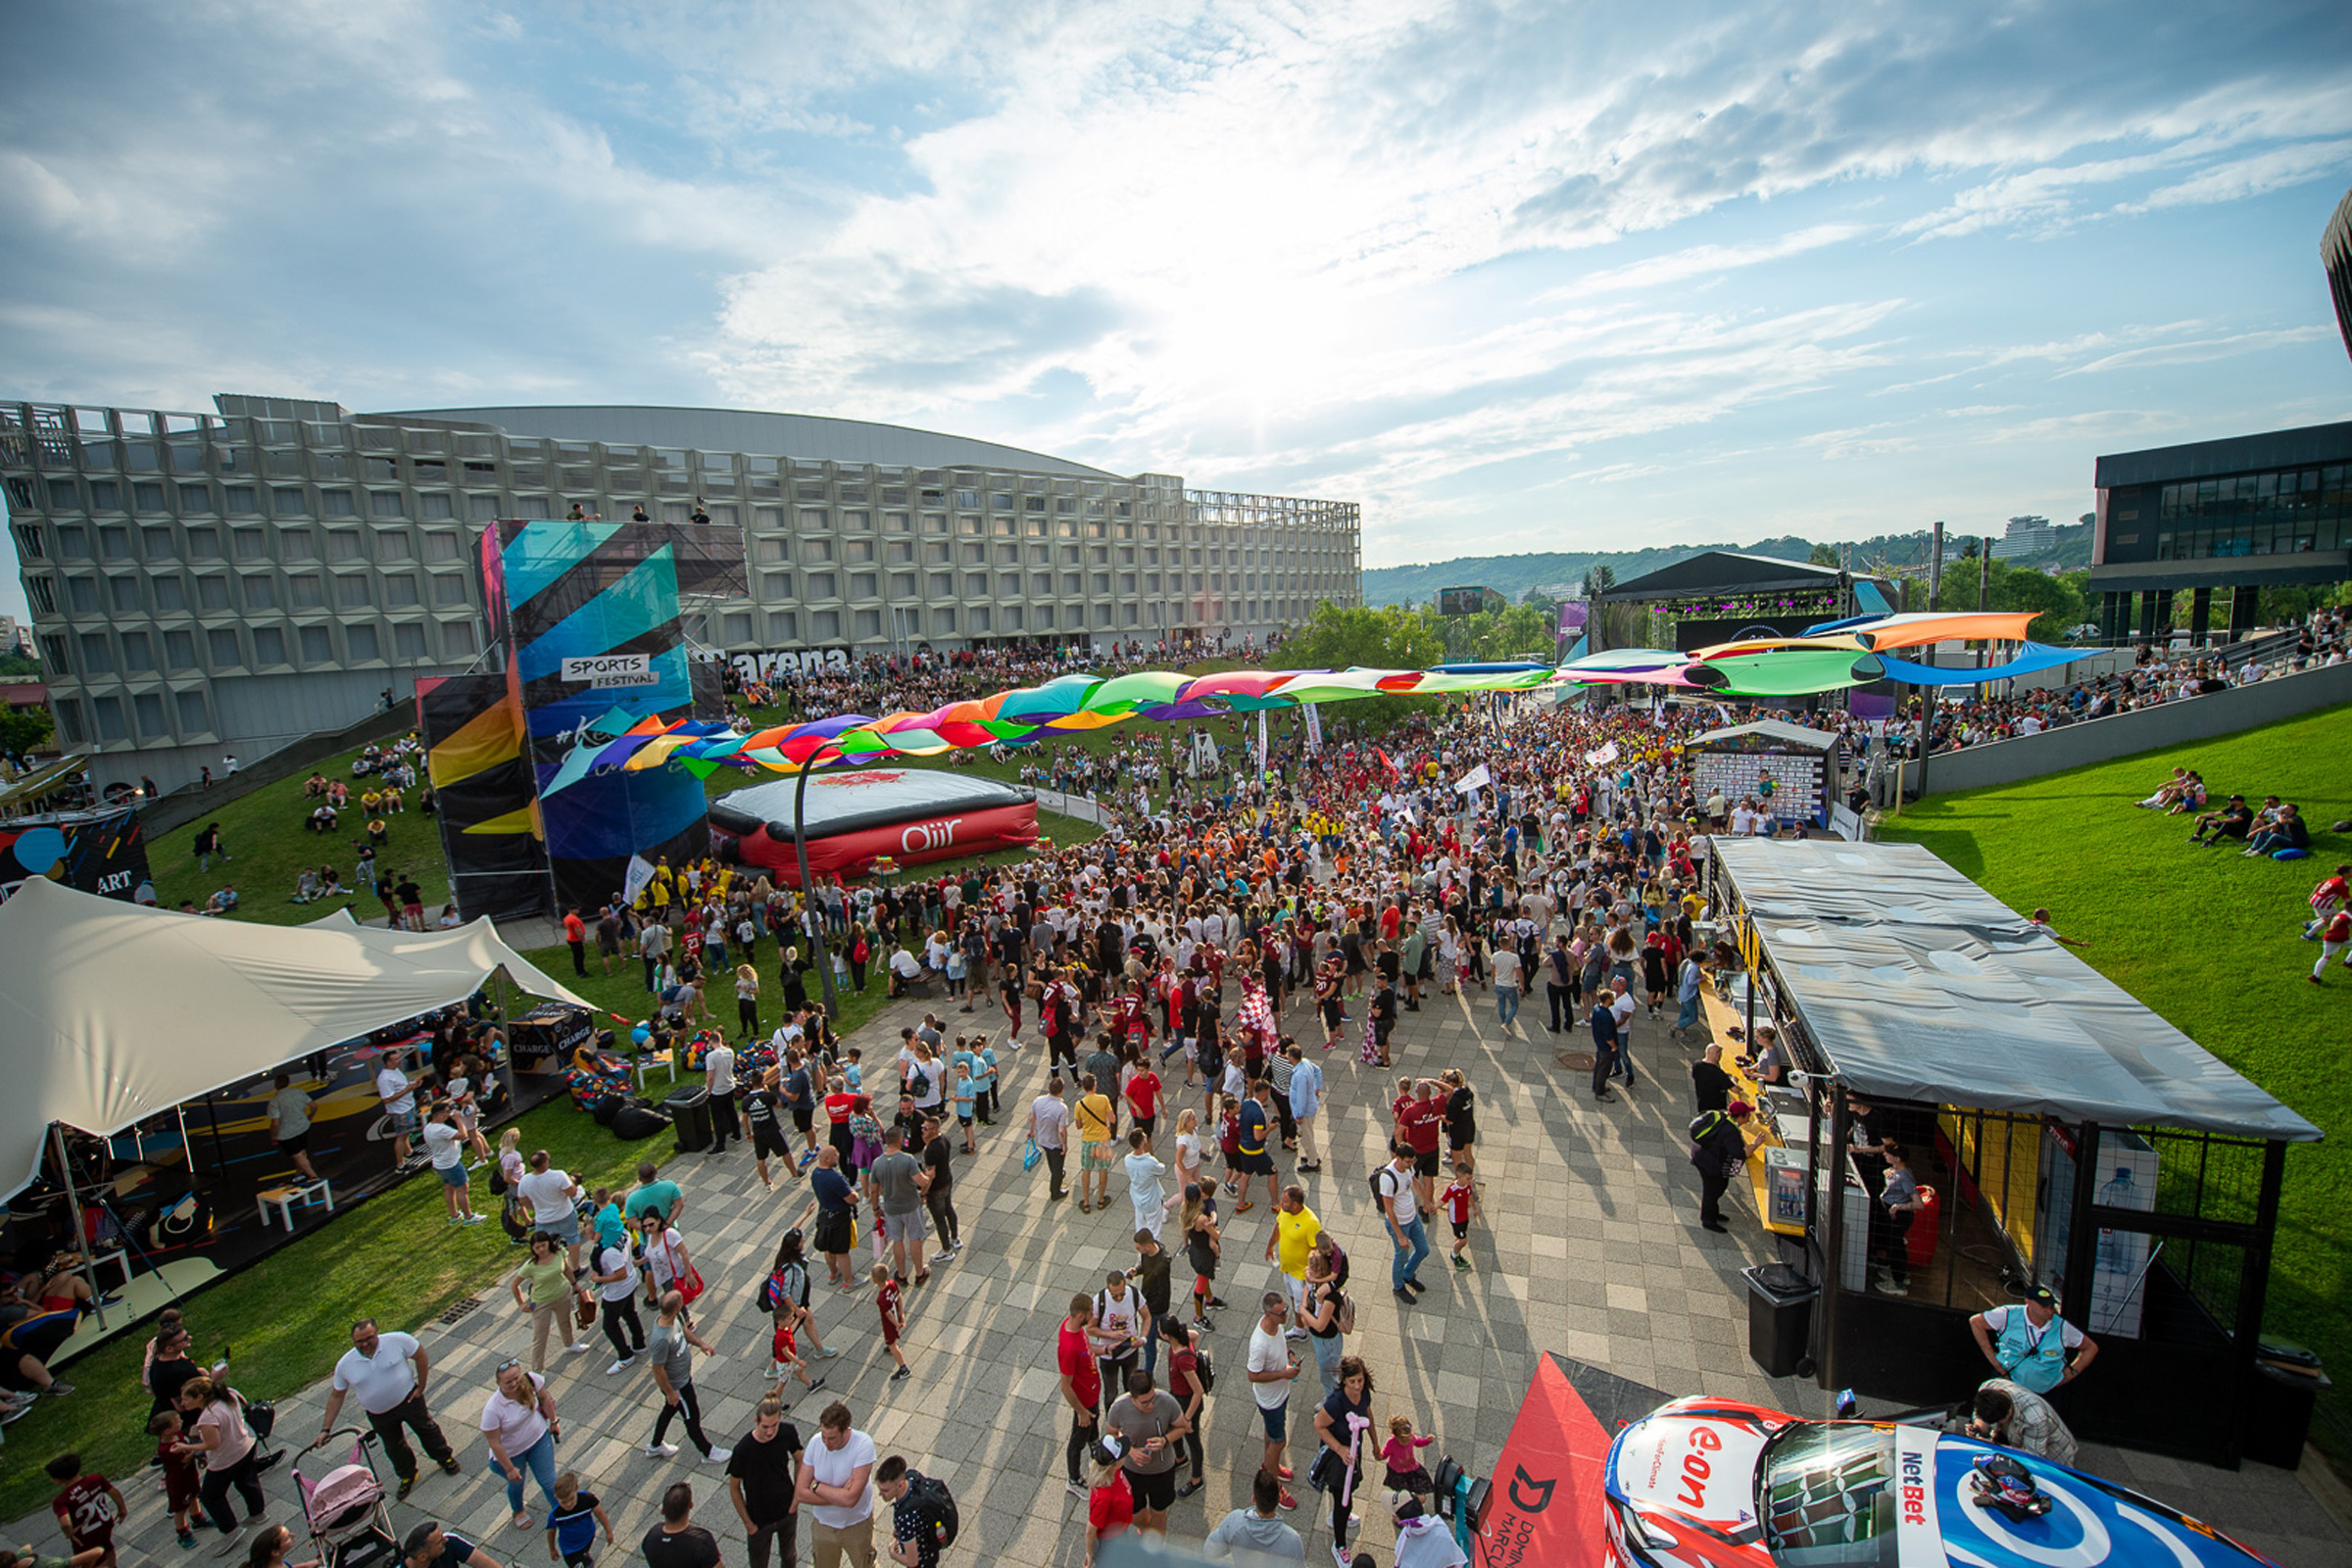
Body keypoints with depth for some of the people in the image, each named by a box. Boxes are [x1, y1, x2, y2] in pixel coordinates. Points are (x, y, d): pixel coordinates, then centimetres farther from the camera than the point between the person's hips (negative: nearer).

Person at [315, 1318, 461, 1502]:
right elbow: (336, 1396, -1)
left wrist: (421, 1386, -11)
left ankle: (445, 1457, 43)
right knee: (394, 1448, 20)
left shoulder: (398, 1340, -24)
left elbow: (421, 1356, -12)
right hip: (380, 1416, 2)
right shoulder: (344, 1365, -15)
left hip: (408, 1399, -2)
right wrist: (326, 1429, -3)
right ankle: (407, 1475, 48)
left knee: (426, 1429, 16)